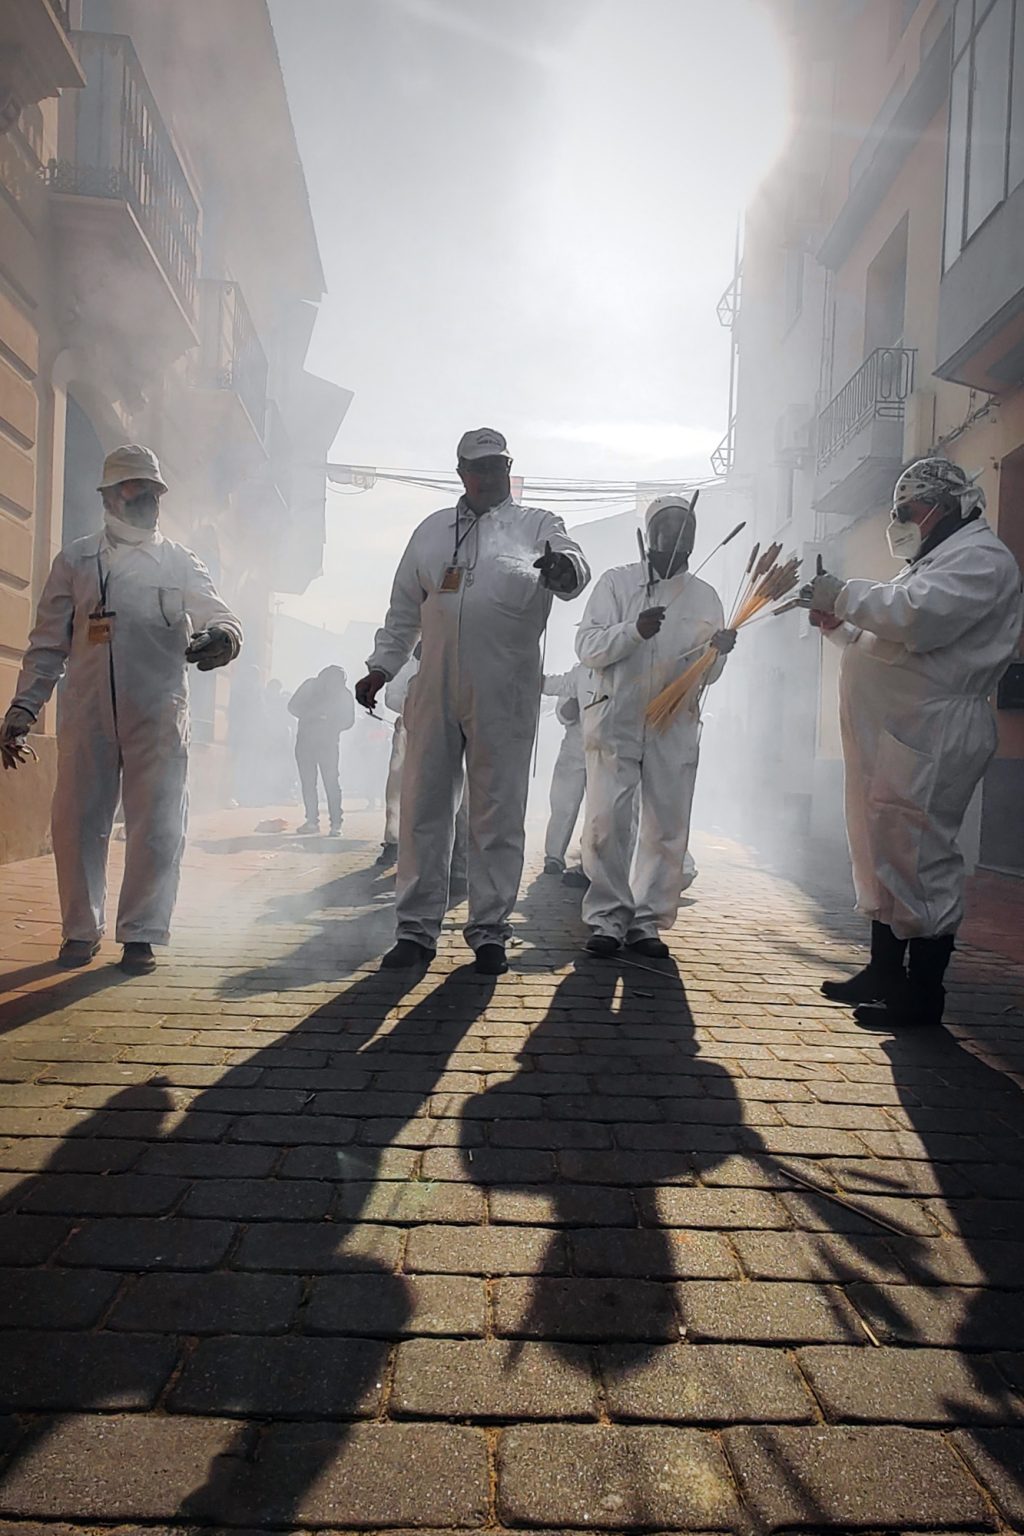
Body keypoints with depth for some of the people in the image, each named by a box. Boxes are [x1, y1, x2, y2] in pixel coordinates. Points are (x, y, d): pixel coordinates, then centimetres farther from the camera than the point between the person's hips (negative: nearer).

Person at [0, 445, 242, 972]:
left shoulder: (179, 562, 12)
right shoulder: (75, 560, 13)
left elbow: (221, 617, 3)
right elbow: (48, 643, 13)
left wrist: (219, 638, -23)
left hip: (158, 715, -1)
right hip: (86, 713, 1)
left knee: (156, 826, -1)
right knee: (77, 821, 3)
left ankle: (140, 934, 11)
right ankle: (80, 930, 18)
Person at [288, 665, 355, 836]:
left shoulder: (344, 695, 0)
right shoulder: (310, 686, 3)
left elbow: (348, 722, 1)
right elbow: (292, 706, 3)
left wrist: (331, 725, -17)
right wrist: (311, 716, -13)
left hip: (329, 743, -2)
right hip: (305, 739, 2)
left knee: (331, 782, -9)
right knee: (307, 781, 2)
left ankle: (336, 824, -6)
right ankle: (312, 821, 9)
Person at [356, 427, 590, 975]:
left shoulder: (536, 525, 8)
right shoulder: (432, 530, 17)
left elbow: (574, 569, -12)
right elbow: (403, 610, 21)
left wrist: (564, 567, -35)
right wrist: (381, 666, 14)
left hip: (504, 697, -3)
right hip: (435, 690, 3)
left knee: (498, 815, 2)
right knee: (423, 809, 5)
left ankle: (489, 931, 13)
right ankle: (417, 928, 14)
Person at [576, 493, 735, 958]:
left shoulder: (704, 596, 14)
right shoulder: (617, 582, 7)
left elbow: (706, 674, 11)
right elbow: (588, 648, -3)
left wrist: (718, 651, -11)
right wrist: (635, 631, -19)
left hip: (675, 724, 2)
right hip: (615, 718, -2)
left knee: (667, 826, 0)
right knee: (607, 821, -8)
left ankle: (647, 921, 9)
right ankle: (608, 916, 3)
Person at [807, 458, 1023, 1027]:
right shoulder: (939, 561, 28)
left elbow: (917, 617, -24)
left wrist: (844, 594, -13)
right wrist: (840, 625, 15)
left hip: (930, 738, -11)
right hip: (894, 735, 11)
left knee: (918, 857, -9)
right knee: (881, 852, 13)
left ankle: (923, 992, -1)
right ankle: (884, 975, 24)